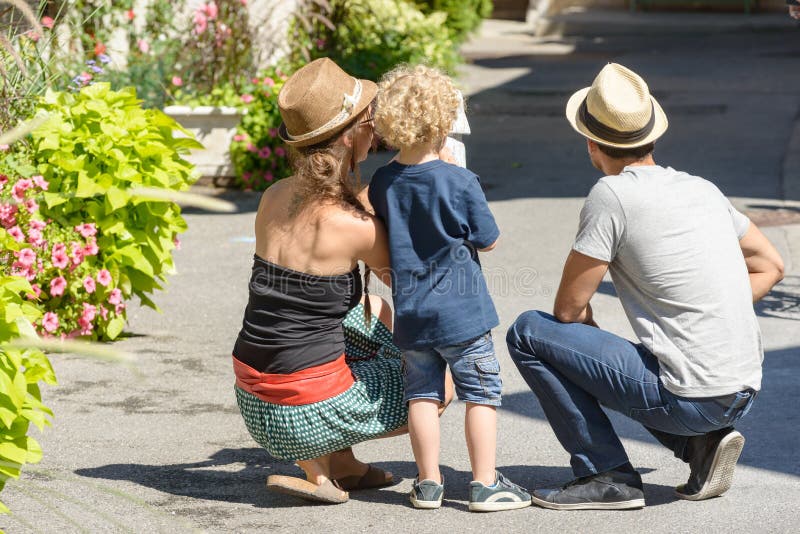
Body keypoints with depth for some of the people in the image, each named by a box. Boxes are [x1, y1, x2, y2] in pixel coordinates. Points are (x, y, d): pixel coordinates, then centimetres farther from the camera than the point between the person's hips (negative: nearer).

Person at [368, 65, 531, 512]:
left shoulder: (382, 183, -2)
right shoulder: (460, 182, -16)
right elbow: (489, 240, -6)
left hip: (410, 313, 4)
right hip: (461, 311, -4)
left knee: (423, 393, 12)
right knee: (481, 392, 5)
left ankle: (429, 483, 15)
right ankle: (485, 484, 6)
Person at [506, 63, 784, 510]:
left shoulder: (611, 195, -9)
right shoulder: (702, 189, 11)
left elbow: (569, 309, -6)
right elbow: (770, 266, 22)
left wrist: (591, 331, 16)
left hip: (686, 400, -7)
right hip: (744, 395, 8)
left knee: (528, 333, 0)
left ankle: (608, 475, 0)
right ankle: (703, 443, 11)